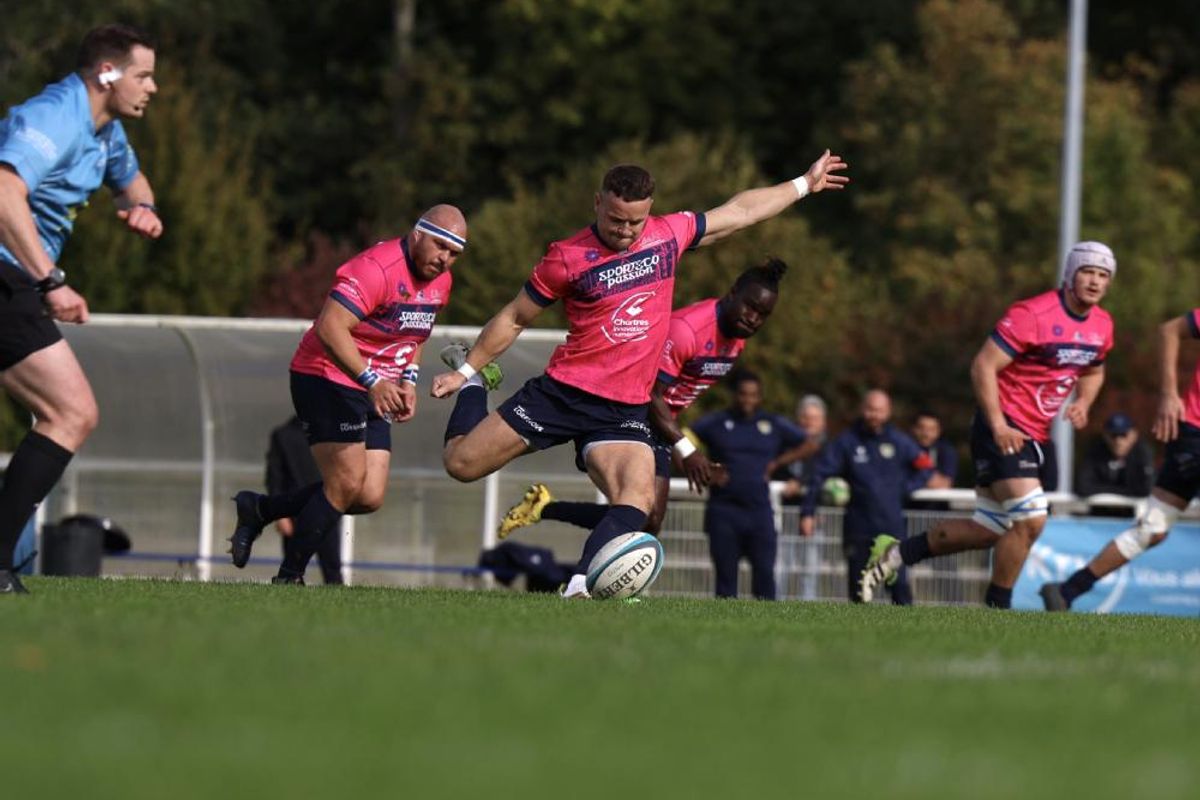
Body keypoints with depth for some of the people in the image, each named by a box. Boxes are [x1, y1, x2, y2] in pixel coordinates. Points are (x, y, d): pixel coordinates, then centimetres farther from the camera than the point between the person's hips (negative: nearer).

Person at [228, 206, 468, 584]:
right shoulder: (377, 268, -22)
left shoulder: (440, 282, 8)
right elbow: (330, 328, -31)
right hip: (328, 379, -9)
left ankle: (258, 509, 18)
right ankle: (289, 576, 0)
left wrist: (408, 381, 9)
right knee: (347, 485, -16)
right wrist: (372, 382, -38)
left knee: (370, 497, 0)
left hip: (373, 393, 9)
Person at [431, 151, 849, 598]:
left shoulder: (668, 235, 3)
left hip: (624, 409, 2)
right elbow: (514, 319, 5)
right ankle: (474, 388, 29)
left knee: (637, 501, -24)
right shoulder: (568, 259, -7)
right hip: (563, 393, -2)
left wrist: (804, 185, 24)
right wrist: (466, 369, 6)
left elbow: (739, 211, 18)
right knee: (461, 463, -1)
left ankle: (581, 586, -29)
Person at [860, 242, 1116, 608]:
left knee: (988, 530, 10)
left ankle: (896, 553, 23)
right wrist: (999, 427, -23)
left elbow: (1092, 371, 26)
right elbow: (983, 366, -18)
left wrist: (1083, 403, 4)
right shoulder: (1032, 315, -18)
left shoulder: (1101, 326, 7)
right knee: (1030, 520, -18)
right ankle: (997, 606, -2)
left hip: (1038, 436, 8)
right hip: (1004, 430, -8)